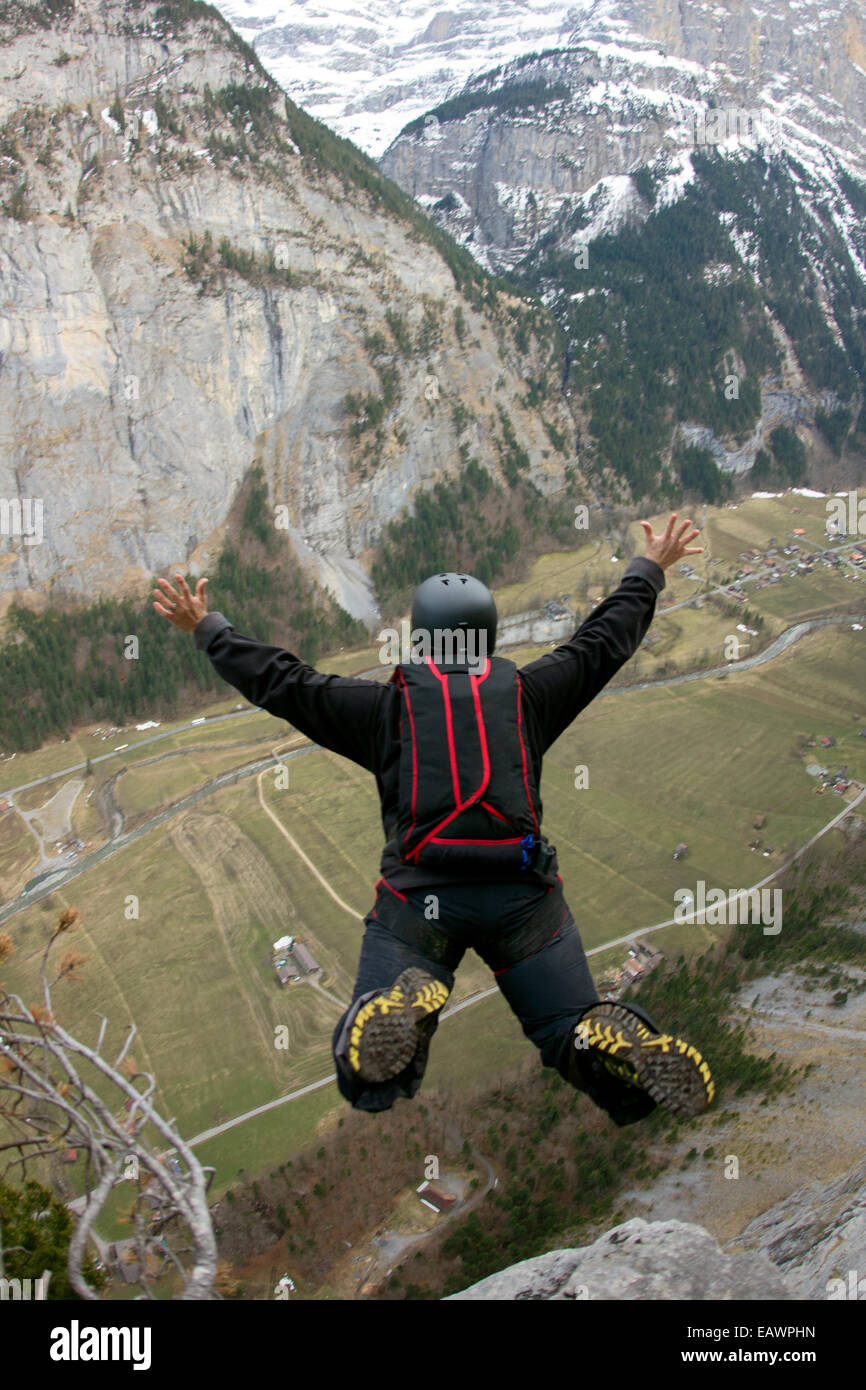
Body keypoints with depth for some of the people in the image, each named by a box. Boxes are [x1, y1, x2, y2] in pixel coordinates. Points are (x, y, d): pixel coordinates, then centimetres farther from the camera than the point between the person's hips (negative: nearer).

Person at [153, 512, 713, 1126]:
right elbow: (606, 640, 23)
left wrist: (207, 629, 26)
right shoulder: (528, 694, 10)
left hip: (420, 899, -1)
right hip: (524, 894, 1)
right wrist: (648, 571, 39)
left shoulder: (386, 706, 6)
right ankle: (628, 1046, -26)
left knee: (367, 1084, 4)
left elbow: (280, 681, 12)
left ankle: (402, 1007, -31)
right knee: (576, 1034, 11)